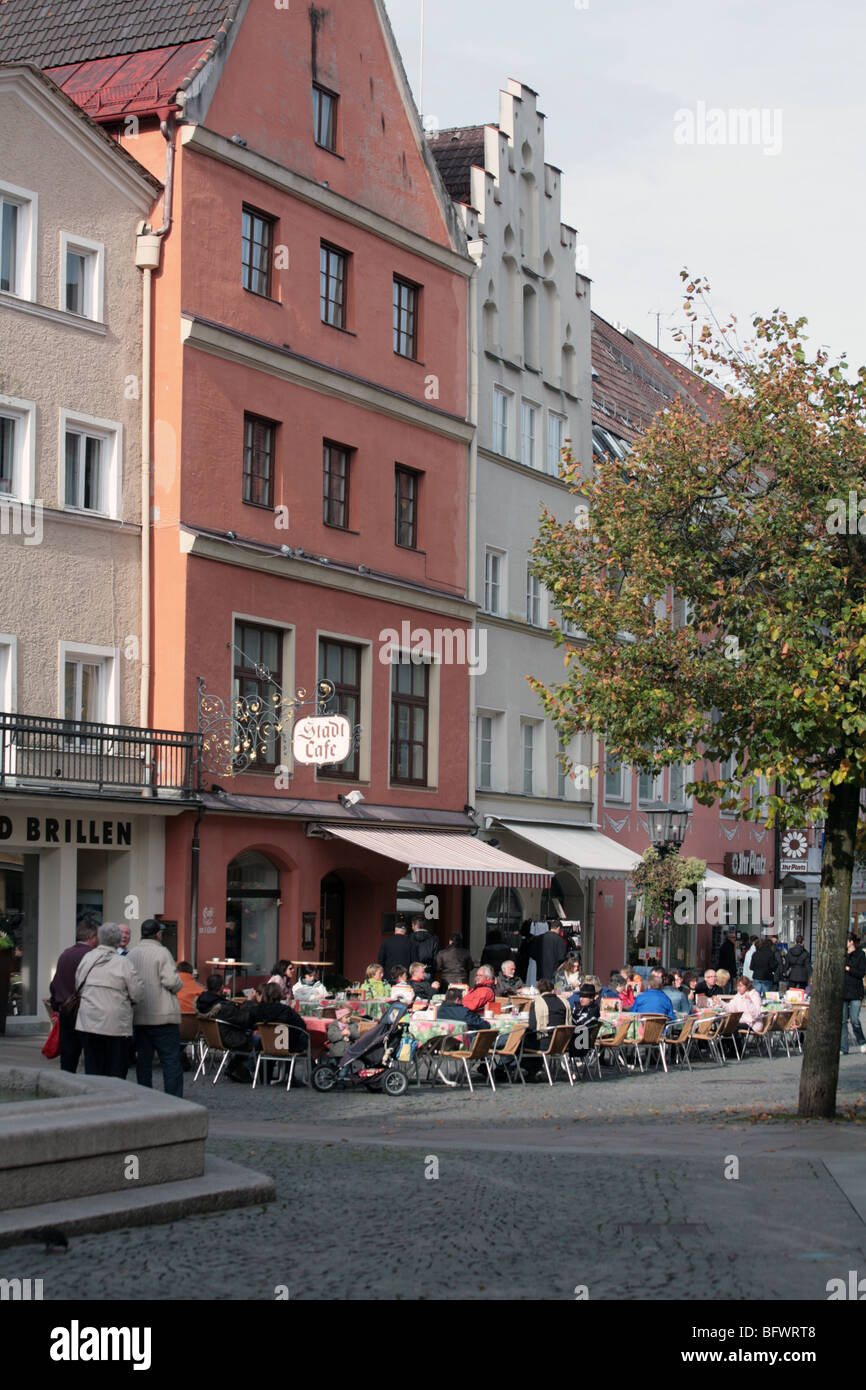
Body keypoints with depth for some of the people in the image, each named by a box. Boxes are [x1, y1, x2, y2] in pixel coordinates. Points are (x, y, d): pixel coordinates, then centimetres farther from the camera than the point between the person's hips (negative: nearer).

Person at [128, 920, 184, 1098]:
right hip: (162, 1016, -6)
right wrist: (179, 986, 2)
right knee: (171, 1060, -3)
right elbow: (171, 981, -18)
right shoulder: (162, 952, -9)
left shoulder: (131, 954, 10)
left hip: (138, 1016, 6)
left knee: (143, 1060, 11)